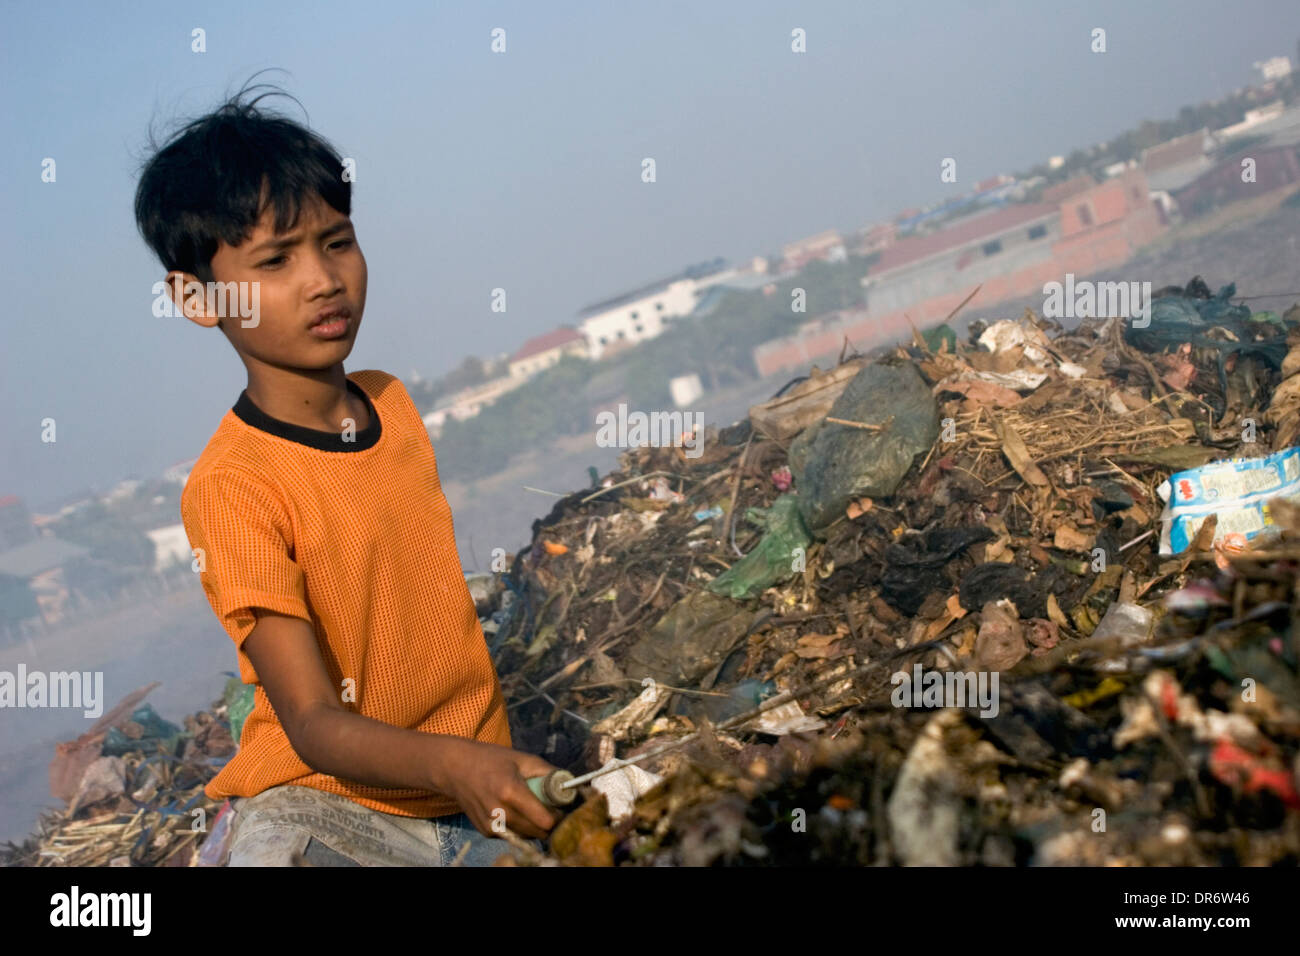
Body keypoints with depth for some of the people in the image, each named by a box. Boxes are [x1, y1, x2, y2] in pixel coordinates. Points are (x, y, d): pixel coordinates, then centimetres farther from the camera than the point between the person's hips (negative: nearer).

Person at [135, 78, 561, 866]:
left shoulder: (391, 401, 7)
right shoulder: (233, 485, -15)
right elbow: (314, 725, -20)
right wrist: (451, 764, -36)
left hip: (483, 779, 6)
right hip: (330, 795, -6)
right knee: (276, 840, -35)